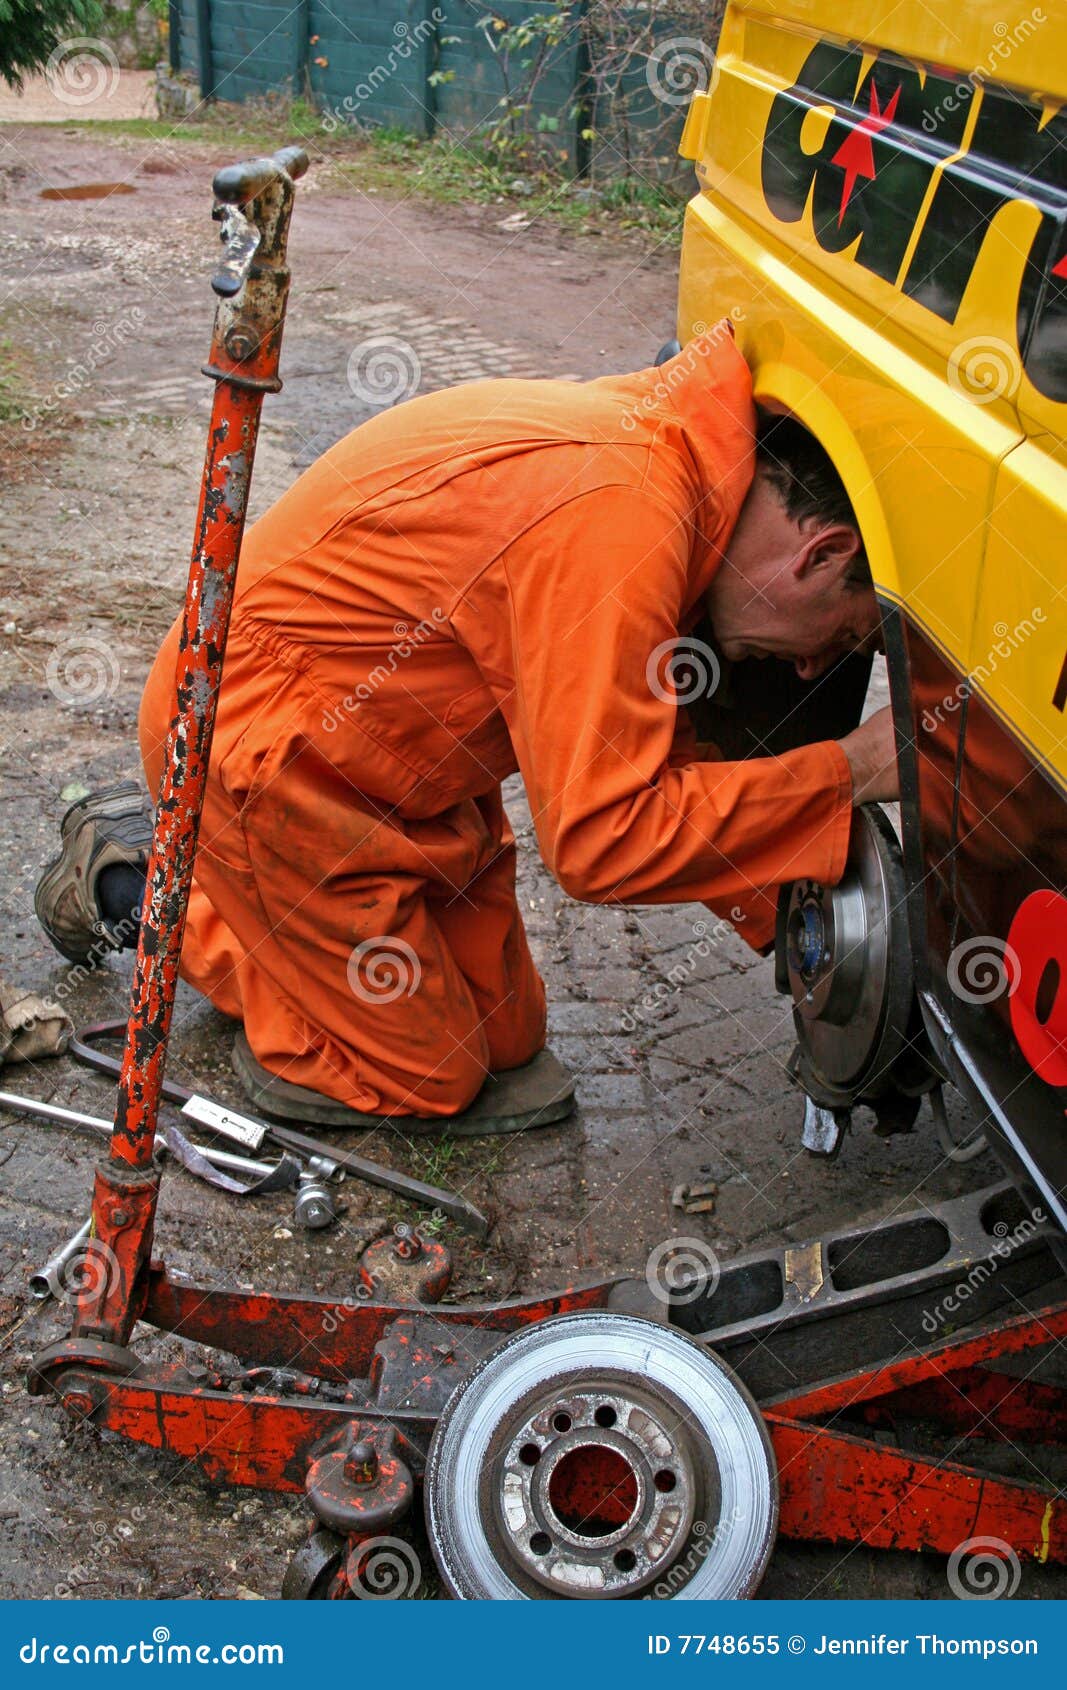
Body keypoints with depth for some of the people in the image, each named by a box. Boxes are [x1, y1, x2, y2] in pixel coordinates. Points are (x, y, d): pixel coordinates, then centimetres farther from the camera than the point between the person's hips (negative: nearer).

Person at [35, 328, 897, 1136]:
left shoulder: (653, 435, -2)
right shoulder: (615, 517, -33)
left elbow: (649, 750, 9)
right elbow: (601, 838, -31)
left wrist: (779, 912, 3)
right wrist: (846, 772, -26)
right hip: (259, 744, -9)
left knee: (505, 1040, 13)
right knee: (423, 1077, 2)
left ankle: (183, 844, 23)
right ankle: (134, 880, 14)